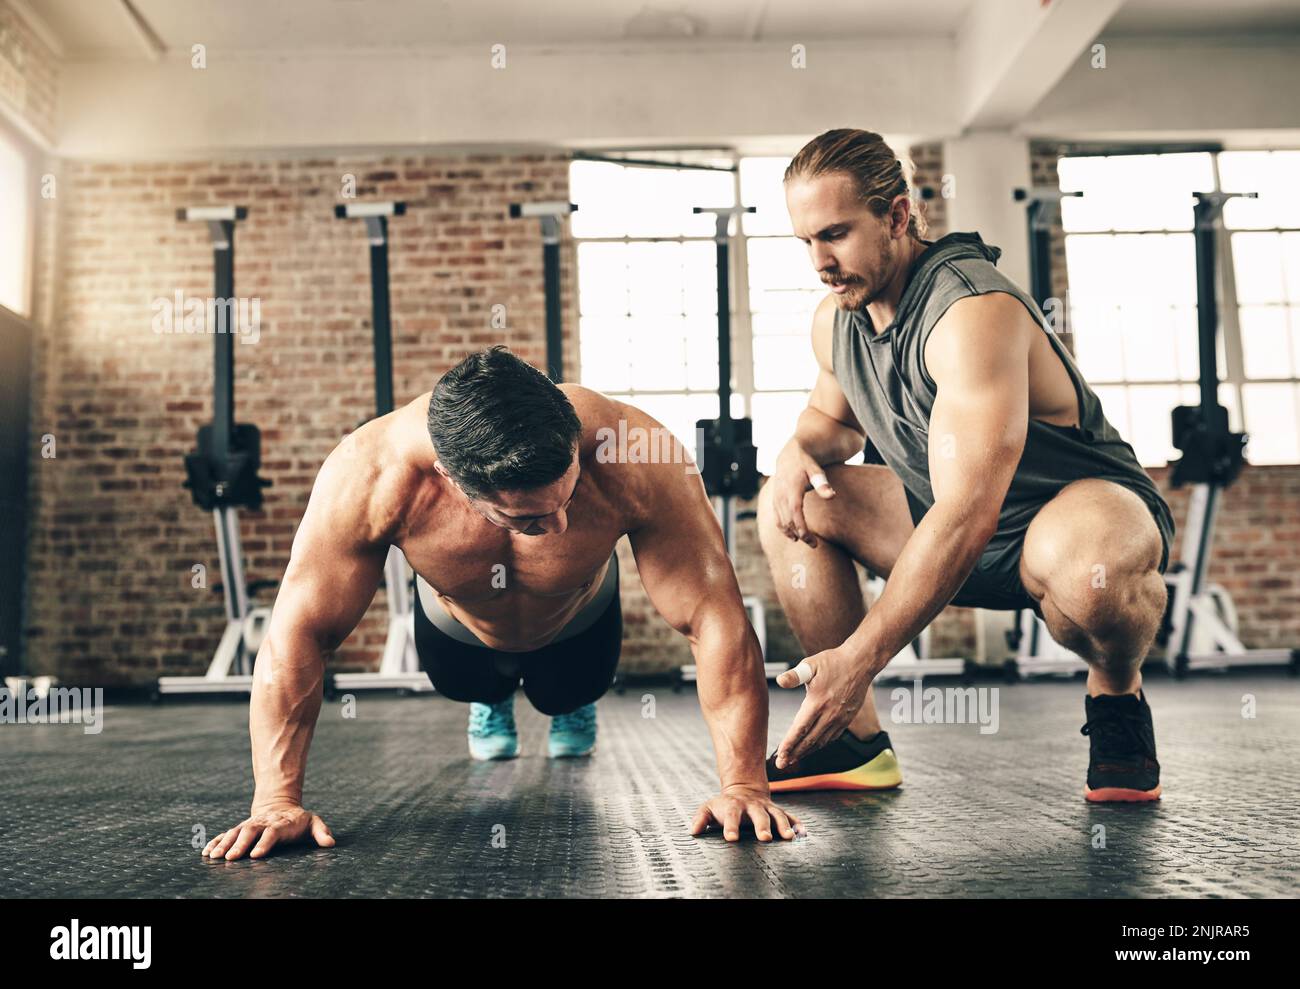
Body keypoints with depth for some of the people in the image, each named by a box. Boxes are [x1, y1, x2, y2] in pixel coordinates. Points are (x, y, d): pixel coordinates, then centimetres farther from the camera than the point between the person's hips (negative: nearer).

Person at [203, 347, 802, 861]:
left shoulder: (635, 461, -47)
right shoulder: (371, 476, -45)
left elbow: (714, 619, -40)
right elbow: (299, 632, -35)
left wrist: (742, 783, -41)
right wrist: (276, 800, -37)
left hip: (580, 622, 0)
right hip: (459, 628, 0)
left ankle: (571, 704, 59)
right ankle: (492, 699, 59)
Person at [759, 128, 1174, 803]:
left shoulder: (973, 311, -30)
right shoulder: (835, 319, -3)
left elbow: (967, 517, -37)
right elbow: (834, 414, 20)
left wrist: (860, 657, -40)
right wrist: (801, 447, -8)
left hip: (1089, 502, -7)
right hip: (951, 524, 8)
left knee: (1083, 560, -43)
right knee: (790, 504, -4)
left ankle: (1117, 692, -5)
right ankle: (857, 739, -1)